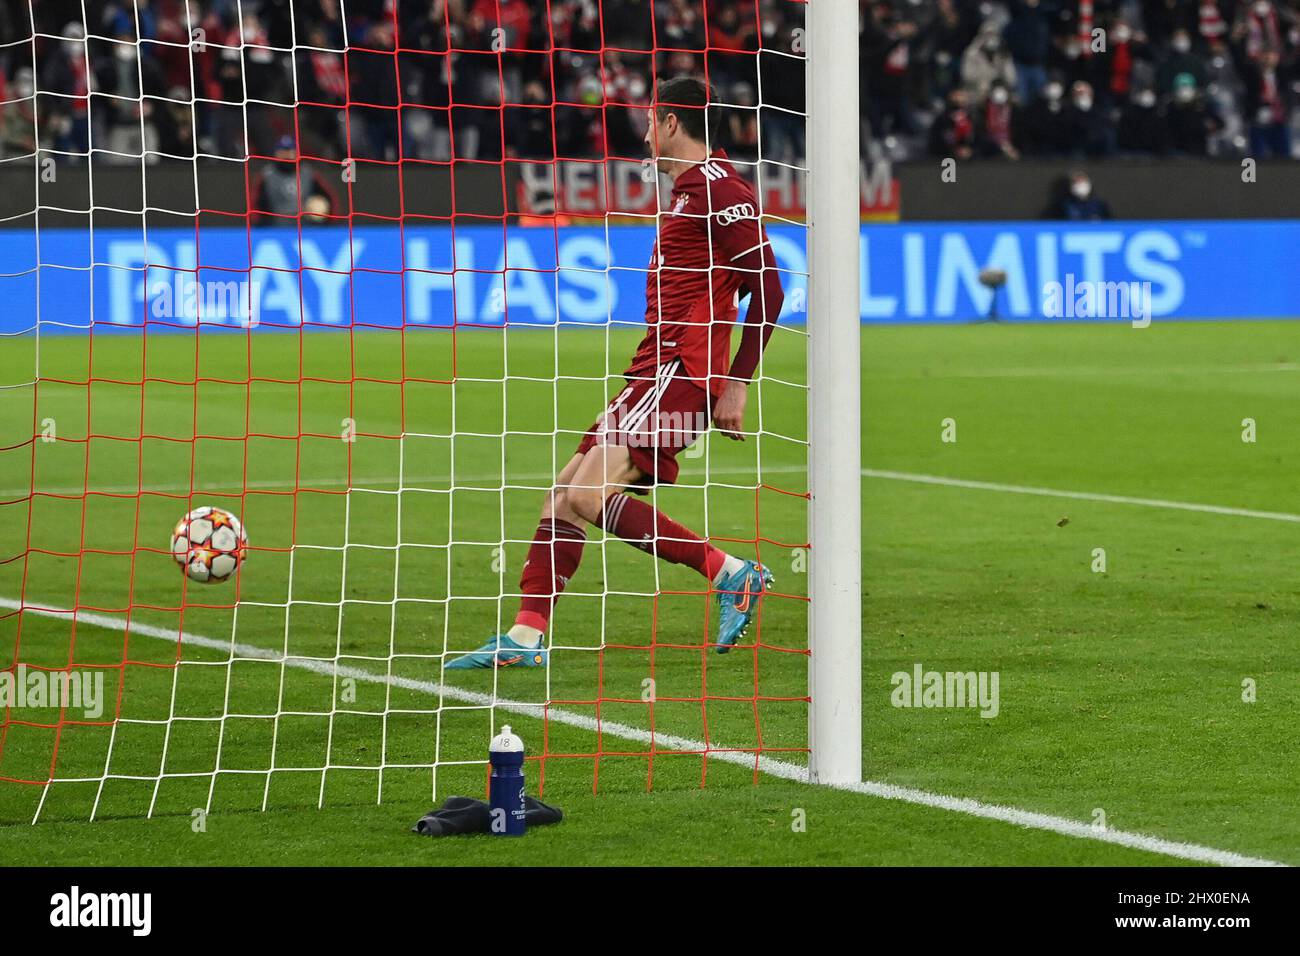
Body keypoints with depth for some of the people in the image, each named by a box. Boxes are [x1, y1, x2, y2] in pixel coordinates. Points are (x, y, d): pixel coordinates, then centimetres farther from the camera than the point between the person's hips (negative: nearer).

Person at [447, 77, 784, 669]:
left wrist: (736, 385, -16)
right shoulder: (688, 191, 21)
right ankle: (527, 635, 4)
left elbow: (768, 288, -15)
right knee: (563, 496, 5)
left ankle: (729, 573, -13)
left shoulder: (717, 188, -10)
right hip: (653, 375, 10)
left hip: (678, 371, -10)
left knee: (590, 495, -20)